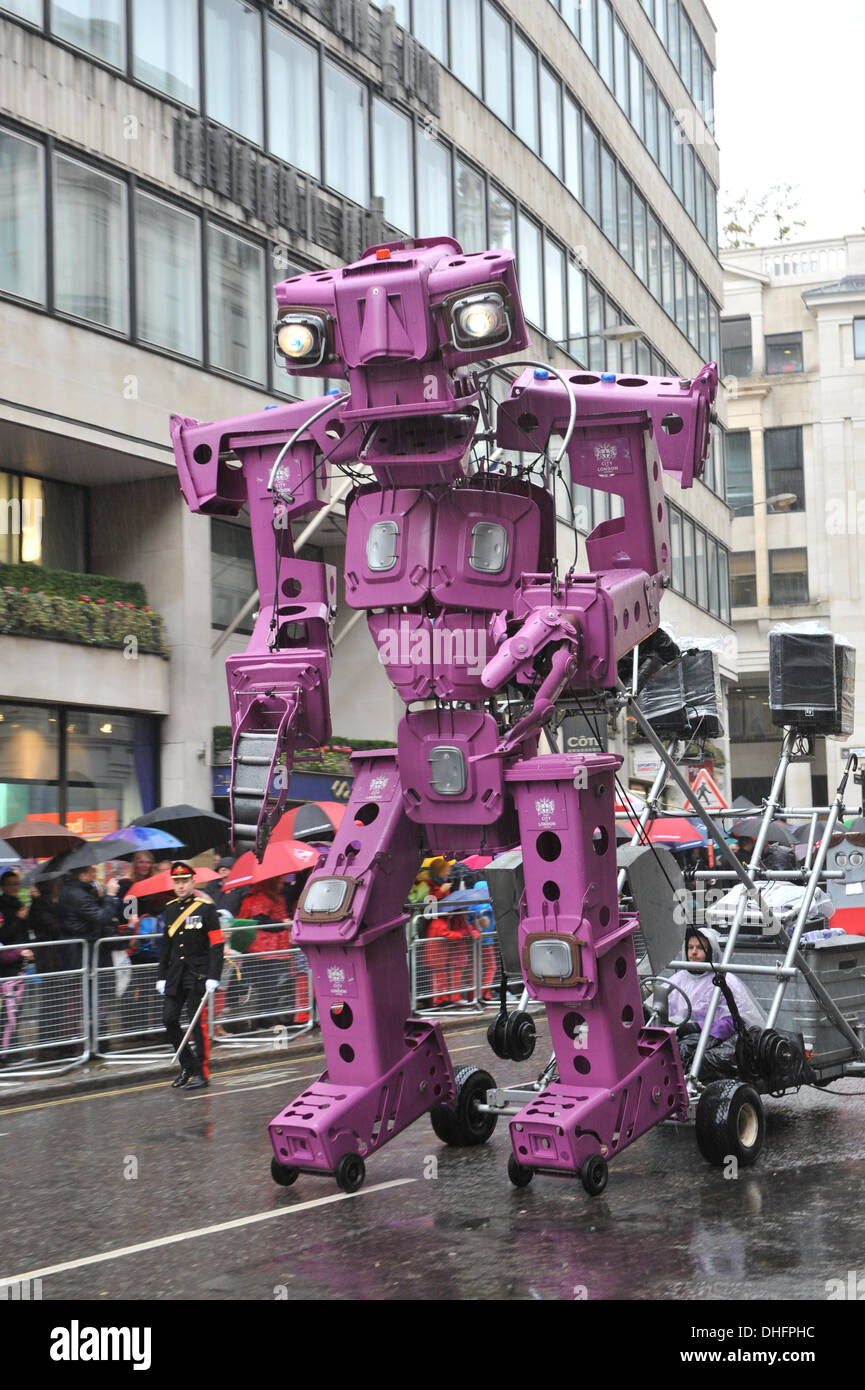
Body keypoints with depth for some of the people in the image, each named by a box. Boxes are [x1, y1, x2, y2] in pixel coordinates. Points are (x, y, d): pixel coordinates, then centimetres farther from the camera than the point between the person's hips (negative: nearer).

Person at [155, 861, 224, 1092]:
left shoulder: (205, 908, -6)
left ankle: (202, 1073, 6)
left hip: (198, 975, -6)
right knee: (169, 1019, 1)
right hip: (176, 975, 6)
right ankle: (187, 1066, 17)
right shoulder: (170, 909, 12)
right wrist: (161, 976, 14)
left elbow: (217, 944, -8)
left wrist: (213, 977, -15)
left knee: (197, 1022, -4)